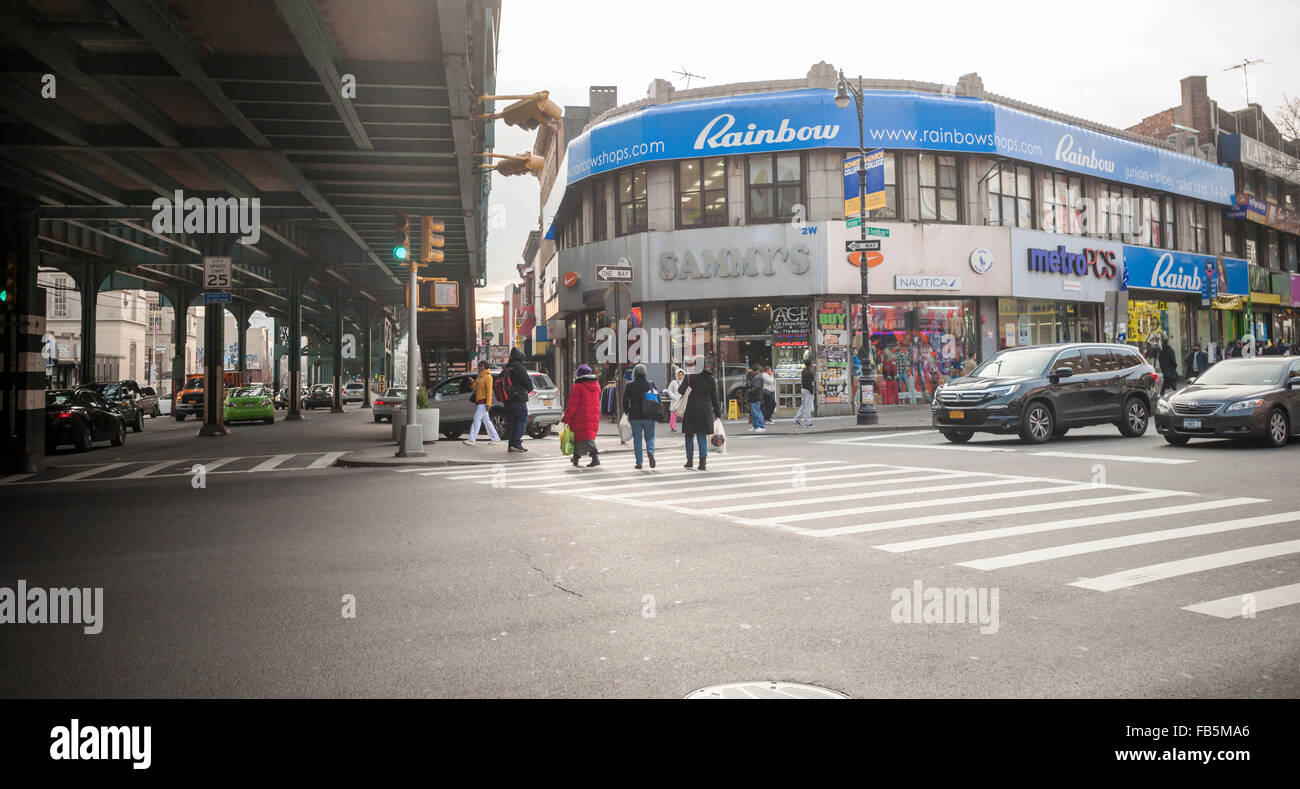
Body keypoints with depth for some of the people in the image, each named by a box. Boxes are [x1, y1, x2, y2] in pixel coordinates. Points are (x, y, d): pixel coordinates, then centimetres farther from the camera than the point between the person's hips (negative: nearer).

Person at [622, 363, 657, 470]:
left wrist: (627, 413, 11)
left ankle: (639, 463, 4)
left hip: (635, 416, -1)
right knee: (650, 436, 11)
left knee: (637, 439, 6)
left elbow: (625, 401, -1)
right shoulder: (651, 384, -1)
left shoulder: (630, 386, -3)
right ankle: (650, 451, -20)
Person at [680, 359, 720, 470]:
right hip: (705, 411, 3)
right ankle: (702, 462, 1)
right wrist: (717, 413, 15)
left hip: (691, 411, -3)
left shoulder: (690, 377, -8)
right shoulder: (710, 379, 6)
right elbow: (714, 398, 10)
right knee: (702, 436, 6)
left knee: (689, 436, 11)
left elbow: (681, 390, -12)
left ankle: (690, 460, 16)